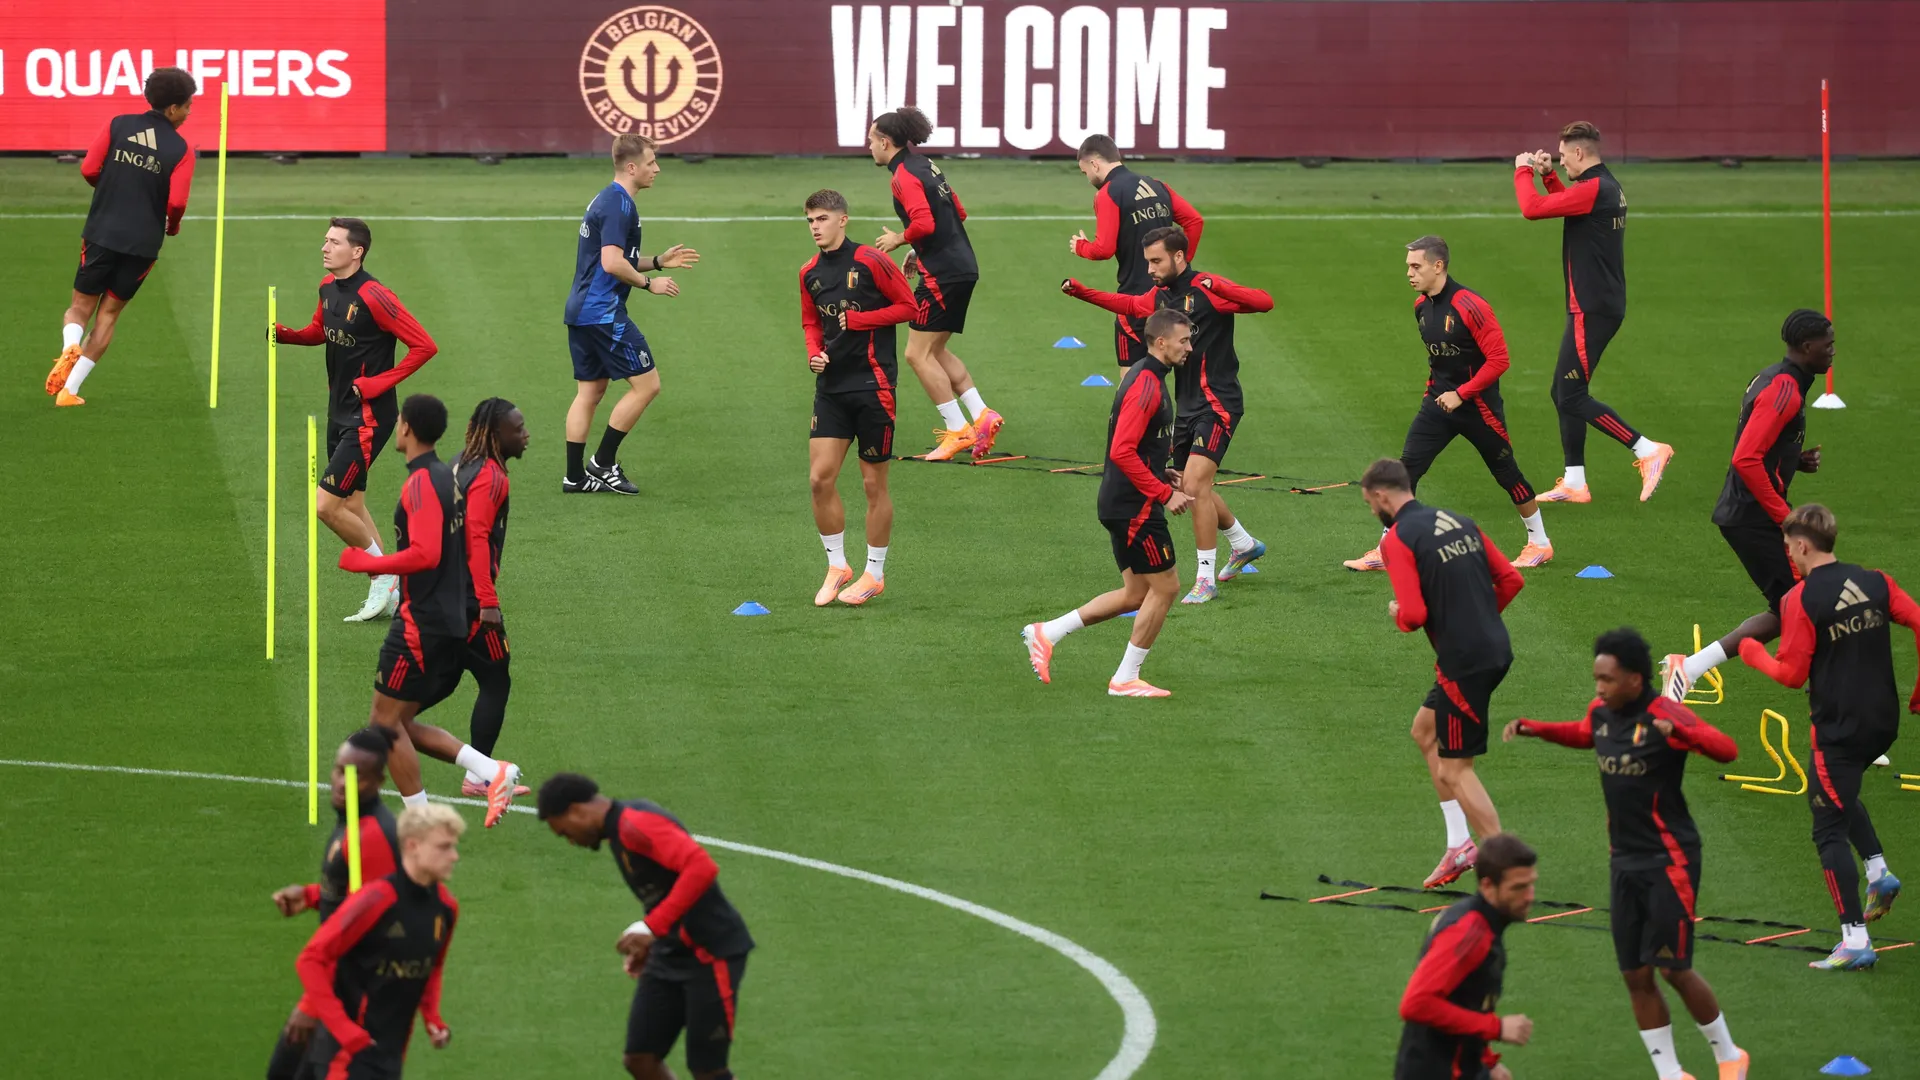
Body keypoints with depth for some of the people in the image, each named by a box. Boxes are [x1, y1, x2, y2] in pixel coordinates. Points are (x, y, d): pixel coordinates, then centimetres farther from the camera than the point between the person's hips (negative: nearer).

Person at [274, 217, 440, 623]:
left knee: (326, 506, -12)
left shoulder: (372, 296, -21)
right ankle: (387, 597, 23)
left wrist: (378, 383, -19)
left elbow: (424, 346, -20)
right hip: (340, 412, 9)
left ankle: (385, 575, 7)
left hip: (368, 416, -9)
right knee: (351, 507, 14)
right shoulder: (328, 288, 6)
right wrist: (284, 334, 5)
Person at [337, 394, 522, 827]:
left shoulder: (422, 483, -16)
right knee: (401, 724, 15)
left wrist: (366, 563, -16)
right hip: (452, 621, 9)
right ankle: (493, 771, 4)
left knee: (386, 723, -1)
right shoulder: (448, 478, 13)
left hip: (422, 624, -9)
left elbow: (425, 554, -26)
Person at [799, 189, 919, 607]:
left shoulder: (869, 262, -9)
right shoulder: (810, 273, 9)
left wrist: (859, 320, -14)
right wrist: (814, 353, 2)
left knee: (874, 483, 3)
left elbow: (908, 306, -6)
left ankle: (875, 573, 15)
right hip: (831, 386, 5)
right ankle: (837, 566, 14)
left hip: (872, 384, -5)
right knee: (820, 478, -2)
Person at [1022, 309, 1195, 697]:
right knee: (1165, 586, -2)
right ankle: (1126, 679, 6)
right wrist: (1165, 493, -21)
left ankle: (1046, 634, 16)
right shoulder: (1146, 385, -18)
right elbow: (1122, 452, -25)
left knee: (1135, 595, 14)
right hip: (1135, 506, -10)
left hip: (1125, 504, 10)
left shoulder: (1147, 379, 15)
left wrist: (1164, 483, 14)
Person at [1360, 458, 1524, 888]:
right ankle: (1459, 844, 22)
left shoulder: (1397, 539, -11)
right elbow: (1511, 579, 12)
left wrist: (1396, 612, 3)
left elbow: (1413, 615, -19)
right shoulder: (1457, 521, 12)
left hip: (1464, 660, -9)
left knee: (1454, 770, 2)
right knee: (1425, 731, 25)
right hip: (1496, 647, 9)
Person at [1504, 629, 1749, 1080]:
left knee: (1673, 969, -5)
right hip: (1626, 862, 7)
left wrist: (1680, 733, -47)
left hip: (1669, 861, -7)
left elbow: (1727, 749, -30)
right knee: (1636, 976, 6)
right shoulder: (1601, 712, 3)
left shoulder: (1664, 714, -19)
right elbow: (1584, 734, 28)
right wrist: (1535, 729, 13)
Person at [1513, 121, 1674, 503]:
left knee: (1572, 397, -9)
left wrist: (1523, 171, -5)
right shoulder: (1609, 188, 14)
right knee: (1564, 393, 15)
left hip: (1592, 310, -10)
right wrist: (1548, 176, 24)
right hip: (1602, 305, 10)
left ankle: (1648, 450, -11)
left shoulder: (1592, 189, -18)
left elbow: (1532, 209, -21)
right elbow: (1570, 208, 35)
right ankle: (1574, 483, 17)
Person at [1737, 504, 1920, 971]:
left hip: (1839, 729, -6)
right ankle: (1878, 871, 13)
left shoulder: (1800, 599, -12)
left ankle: (1855, 940, -4)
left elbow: (1792, 673, -12)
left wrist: (1752, 652, 7)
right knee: (1841, 795, 32)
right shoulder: (1876, 583, 4)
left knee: (1829, 830, 1)